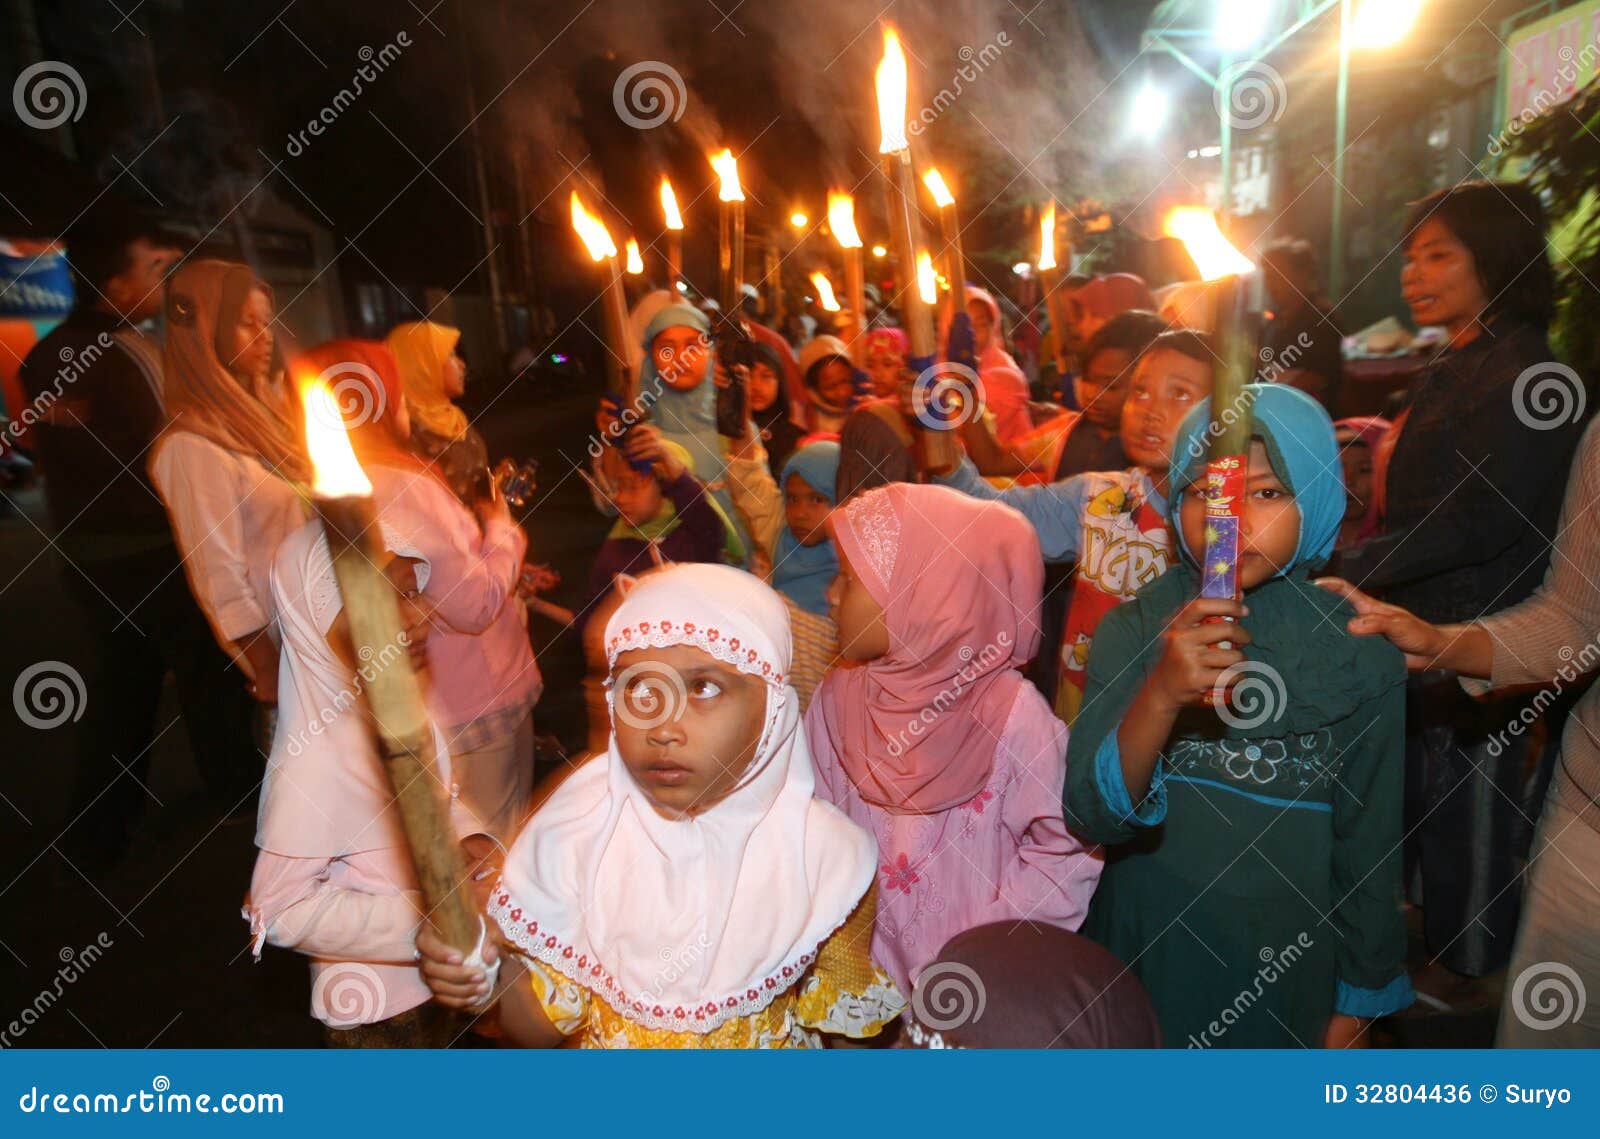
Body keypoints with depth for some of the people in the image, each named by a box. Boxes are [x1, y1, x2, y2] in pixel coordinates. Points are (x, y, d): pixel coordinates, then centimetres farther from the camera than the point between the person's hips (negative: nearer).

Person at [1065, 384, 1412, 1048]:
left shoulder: (1360, 655, -12)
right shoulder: (1132, 631, -13)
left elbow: (1370, 848, -3)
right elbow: (1091, 817, -21)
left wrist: (1360, 999, 5)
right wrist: (1161, 696, -37)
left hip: (1286, 969, 0)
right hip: (1144, 953, 1)